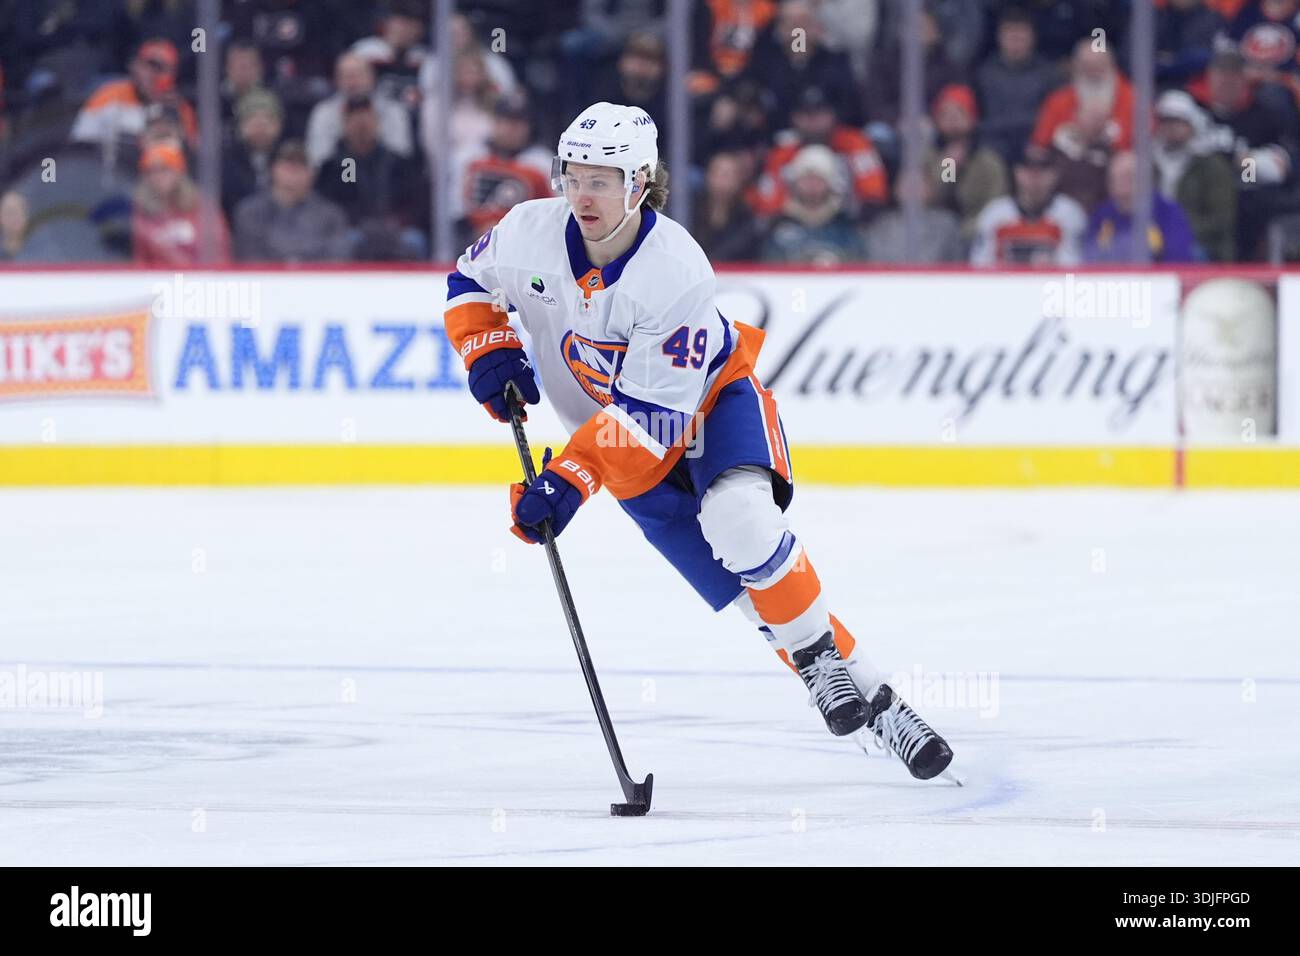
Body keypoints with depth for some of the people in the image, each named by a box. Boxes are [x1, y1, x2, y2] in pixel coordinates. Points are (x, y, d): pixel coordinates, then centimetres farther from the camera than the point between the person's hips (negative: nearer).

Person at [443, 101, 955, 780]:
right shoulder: (530, 232, -16)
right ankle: (862, 700, -2)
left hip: (712, 398, -4)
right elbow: (471, 283, 7)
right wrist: (489, 354, -11)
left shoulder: (678, 274, -31)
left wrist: (568, 481, -38)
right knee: (740, 584, -8)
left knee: (741, 521, -34)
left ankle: (825, 660, -17)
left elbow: (651, 414, -32)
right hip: (620, 437, 4)